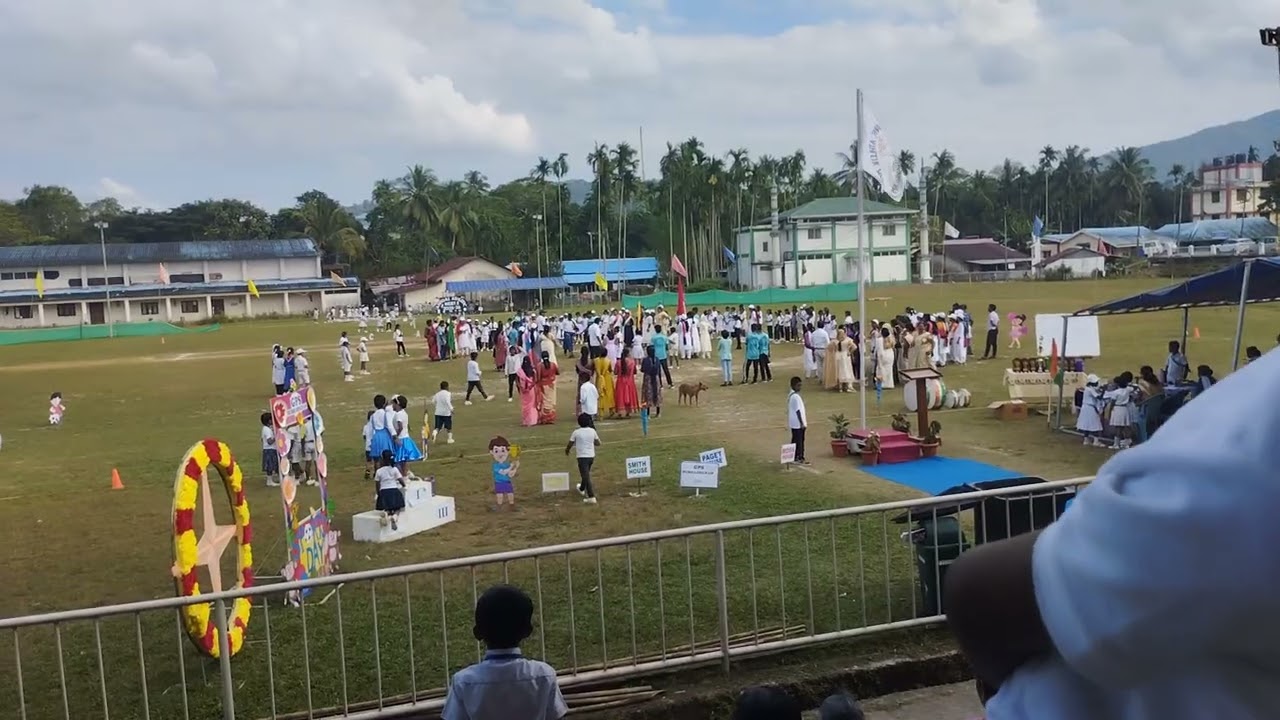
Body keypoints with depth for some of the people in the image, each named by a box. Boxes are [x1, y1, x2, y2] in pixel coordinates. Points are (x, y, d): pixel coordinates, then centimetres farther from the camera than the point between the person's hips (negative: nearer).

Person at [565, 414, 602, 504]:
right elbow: (598, 443, 7)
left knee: (586, 476, -8)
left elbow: (570, 445, -2)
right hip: (591, 456, 5)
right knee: (586, 474, 26)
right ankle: (582, 489, 50)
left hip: (582, 457, -5)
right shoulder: (592, 431, -1)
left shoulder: (576, 432, -11)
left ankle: (591, 497, -17)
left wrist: (567, 450, 20)